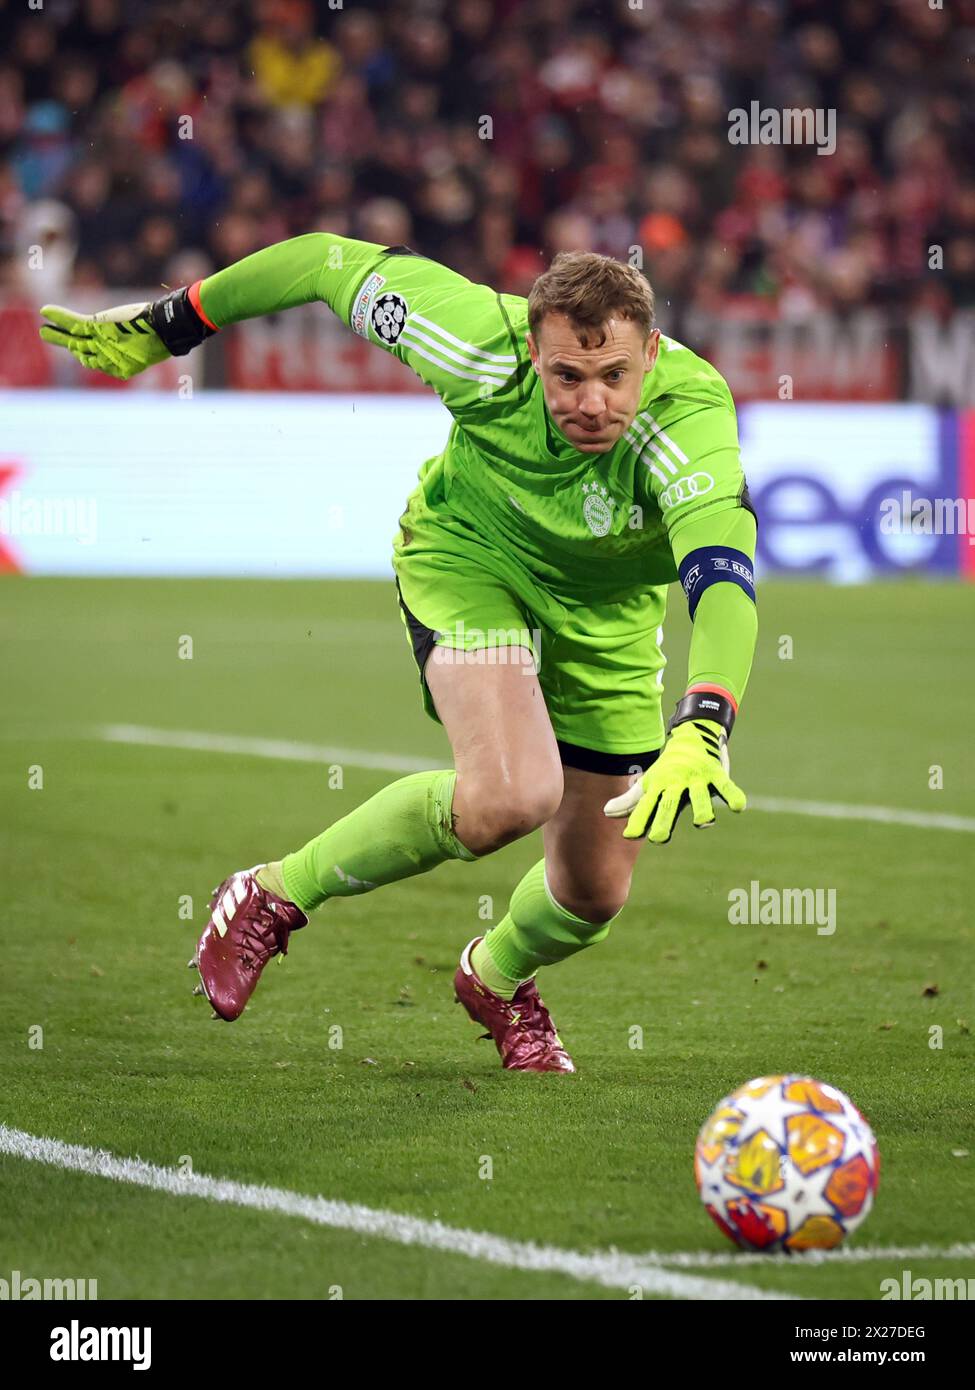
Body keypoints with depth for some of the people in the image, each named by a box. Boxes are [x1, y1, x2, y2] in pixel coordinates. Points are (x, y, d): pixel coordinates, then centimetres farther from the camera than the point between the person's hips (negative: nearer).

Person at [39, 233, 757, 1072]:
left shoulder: (691, 420, -39)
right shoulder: (486, 347, -35)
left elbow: (722, 569, -56)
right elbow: (332, 262, -19)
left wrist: (703, 731, -73)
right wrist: (165, 328, -8)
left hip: (606, 608, 2)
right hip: (466, 549, -2)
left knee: (593, 894, 7)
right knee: (508, 796, -29)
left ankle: (498, 976, 44)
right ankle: (275, 895, -5)